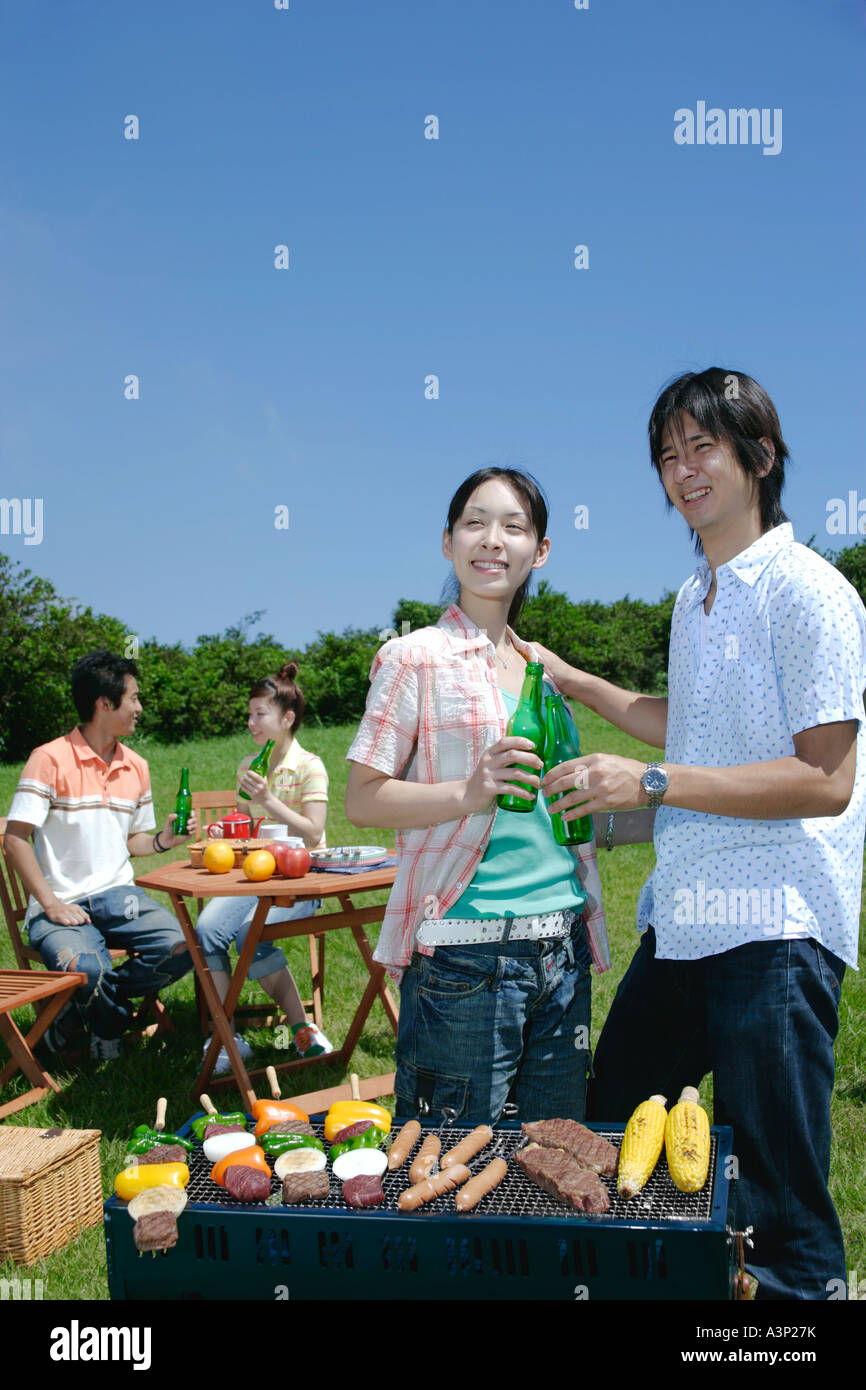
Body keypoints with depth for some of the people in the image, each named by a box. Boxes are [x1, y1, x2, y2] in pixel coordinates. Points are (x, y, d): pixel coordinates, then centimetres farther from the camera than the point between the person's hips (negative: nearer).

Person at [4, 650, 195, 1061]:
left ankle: (87, 1008, 2)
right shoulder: (50, 759, -8)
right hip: (63, 904, -5)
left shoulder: (136, 767, 12)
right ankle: (115, 1015, 4)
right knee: (85, 968, -35)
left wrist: (163, 840, -2)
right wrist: (51, 904, -16)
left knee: (181, 949, -21)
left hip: (118, 895, 5)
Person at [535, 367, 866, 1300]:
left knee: (778, 1203, 1)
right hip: (681, 916, 9)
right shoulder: (695, 597, 15)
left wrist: (650, 783, -21)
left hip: (775, 926, -8)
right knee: (608, 1128, 19)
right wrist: (575, 684, 22)